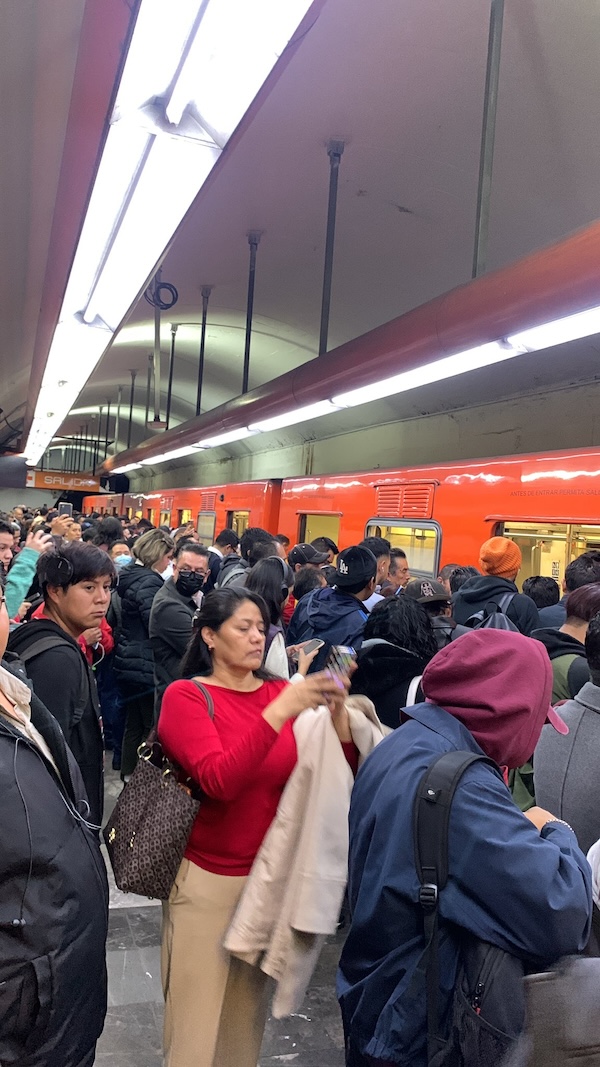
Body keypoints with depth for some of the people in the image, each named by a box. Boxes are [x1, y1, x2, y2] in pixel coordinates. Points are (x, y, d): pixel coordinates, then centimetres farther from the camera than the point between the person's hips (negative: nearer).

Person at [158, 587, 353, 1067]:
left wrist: (337, 713, -20)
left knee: (249, 1011, 16)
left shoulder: (282, 692, 0)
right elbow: (220, 781, -25)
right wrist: (279, 713, -32)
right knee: (199, 1018, 8)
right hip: (207, 878, -3)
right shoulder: (185, 696, -10)